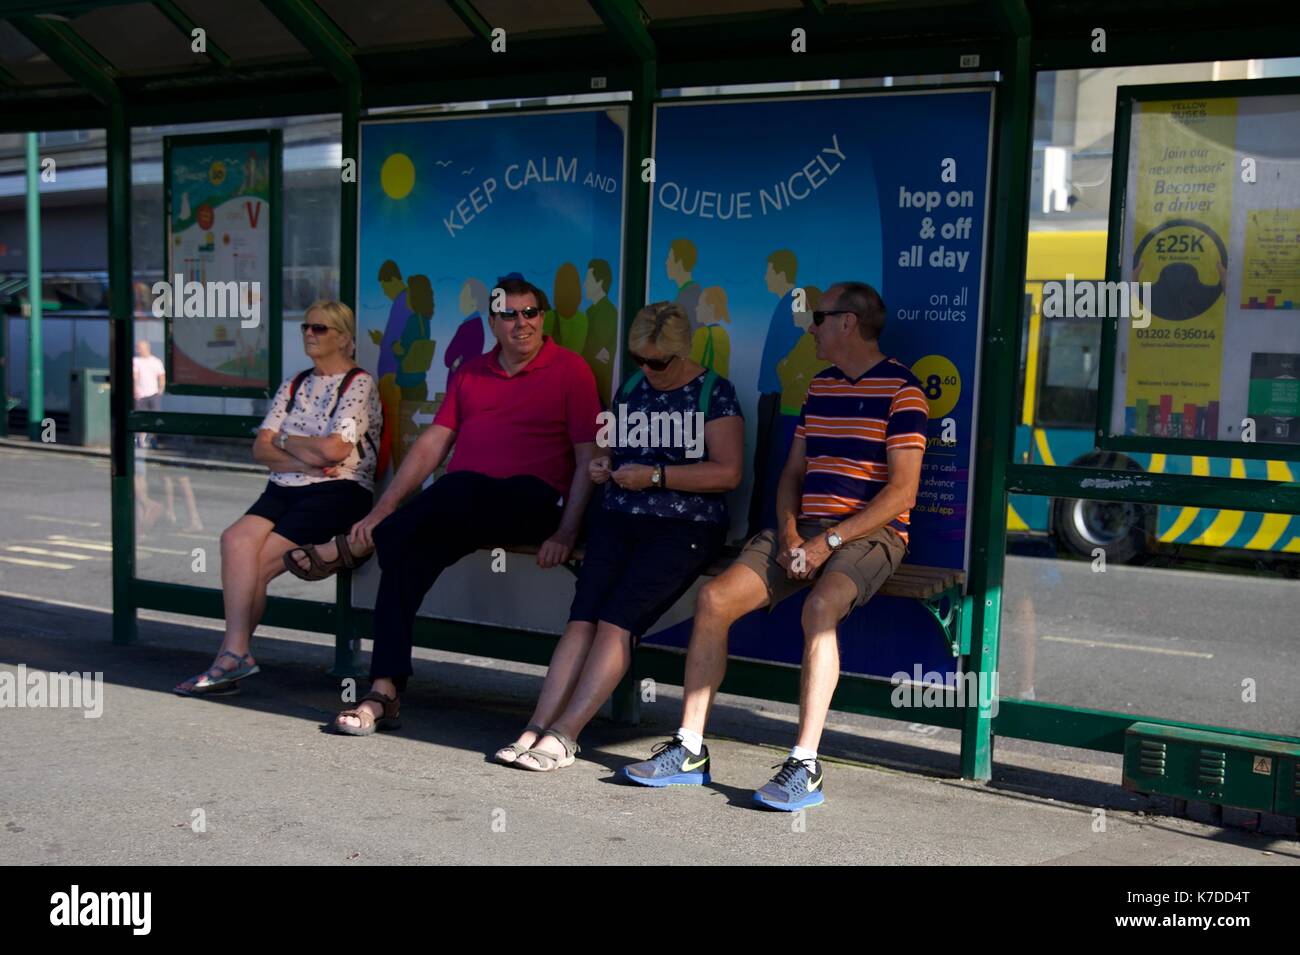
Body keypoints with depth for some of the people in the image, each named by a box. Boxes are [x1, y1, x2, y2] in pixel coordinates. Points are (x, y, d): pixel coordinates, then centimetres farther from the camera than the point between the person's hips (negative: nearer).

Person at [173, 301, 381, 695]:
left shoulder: (359, 384, -1)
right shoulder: (294, 385, 19)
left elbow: (333, 449, -14)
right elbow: (261, 449, 10)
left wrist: (287, 442, 2)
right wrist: (305, 459, -7)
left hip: (338, 491, -5)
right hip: (286, 488, 6)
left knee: (255, 561, -20)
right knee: (236, 540, -23)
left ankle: (233, 655, -9)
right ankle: (235, 655, -24)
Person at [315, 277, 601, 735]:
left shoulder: (570, 370, 4)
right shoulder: (470, 372, 20)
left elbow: (589, 458, -2)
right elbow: (432, 443, 15)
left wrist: (566, 533, -14)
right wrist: (381, 510, 5)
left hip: (532, 503, -4)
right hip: (459, 508, 5)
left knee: (459, 491, -36)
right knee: (407, 550, -27)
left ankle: (348, 547, -12)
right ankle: (384, 693, -24)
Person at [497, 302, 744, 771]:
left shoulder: (714, 393, 0)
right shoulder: (632, 387, 18)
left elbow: (728, 472, -8)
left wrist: (654, 475, -13)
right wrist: (604, 465, 8)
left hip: (684, 526, -5)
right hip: (617, 517, 5)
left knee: (618, 618, -21)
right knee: (583, 618, -15)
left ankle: (563, 734, -22)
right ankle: (537, 728, -22)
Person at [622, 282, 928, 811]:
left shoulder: (901, 390, -5)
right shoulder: (820, 385, 18)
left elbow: (902, 492, -12)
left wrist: (829, 542, -18)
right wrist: (789, 533, -1)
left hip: (870, 533, -6)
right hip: (806, 530, 7)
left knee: (819, 608, -37)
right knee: (714, 597, -13)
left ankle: (805, 767, -31)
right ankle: (689, 749, -5)